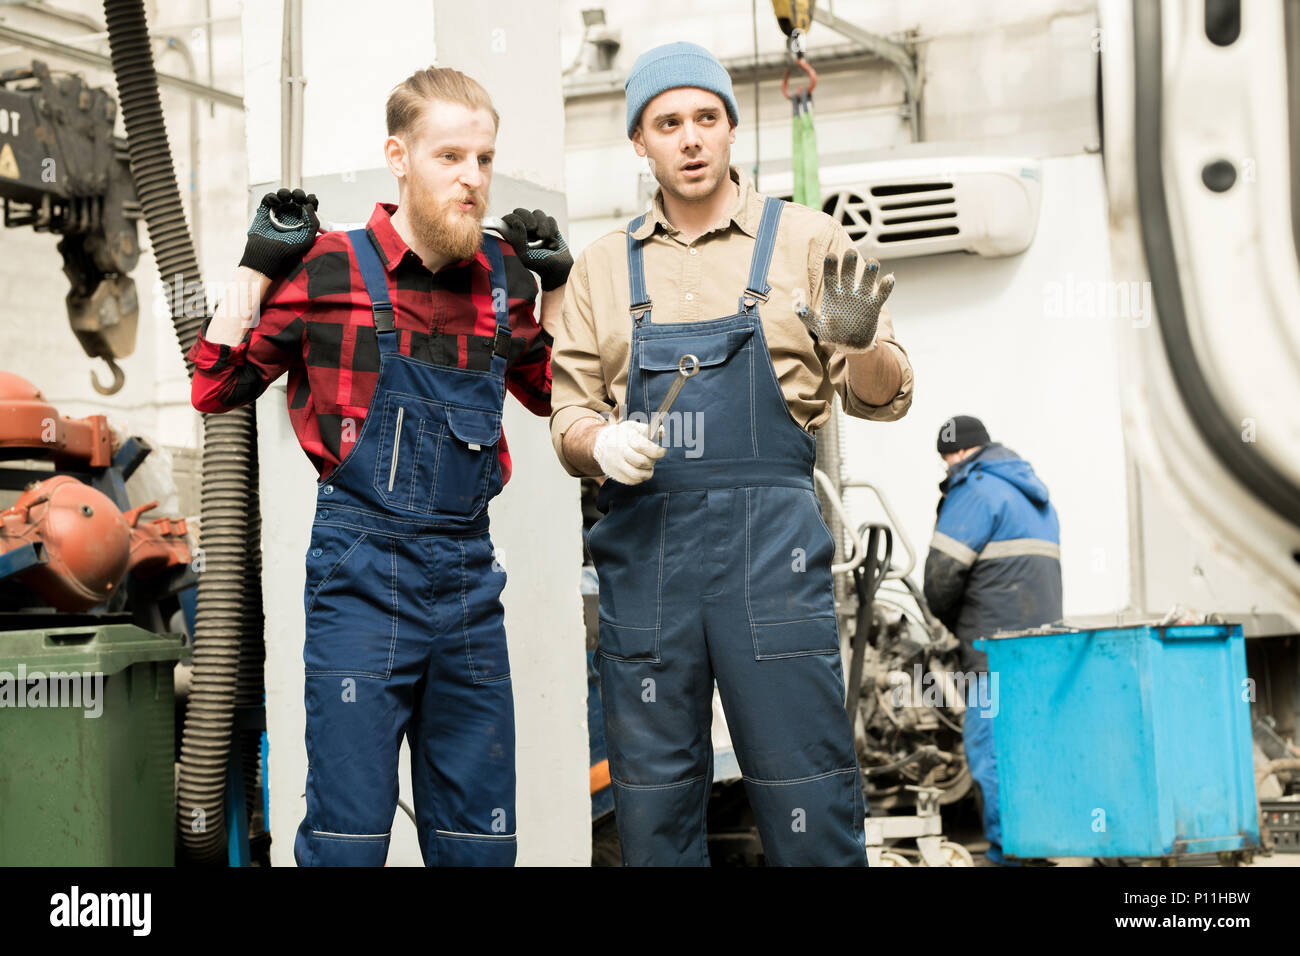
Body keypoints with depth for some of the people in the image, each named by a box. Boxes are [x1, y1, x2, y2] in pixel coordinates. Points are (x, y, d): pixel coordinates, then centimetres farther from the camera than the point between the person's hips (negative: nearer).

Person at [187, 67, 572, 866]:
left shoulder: (502, 275, 6)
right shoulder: (329, 269, -6)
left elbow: (551, 395, 22)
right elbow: (217, 390, 0)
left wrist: (556, 286, 9)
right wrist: (259, 269, -8)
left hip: (469, 571, 5)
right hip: (362, 570, -4)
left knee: (481, 837, 11)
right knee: (348, 835, 0)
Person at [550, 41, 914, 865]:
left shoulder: (806, 240, 7)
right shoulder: (604, 266, 15)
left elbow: (883, 397, 5)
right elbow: (570, 412, 15)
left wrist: (862, 342, -18)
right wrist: (601, 444, -9)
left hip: (770, 544, -2)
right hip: (643, 543, 3)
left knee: (809, 810, -4)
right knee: (652, 810, 7)